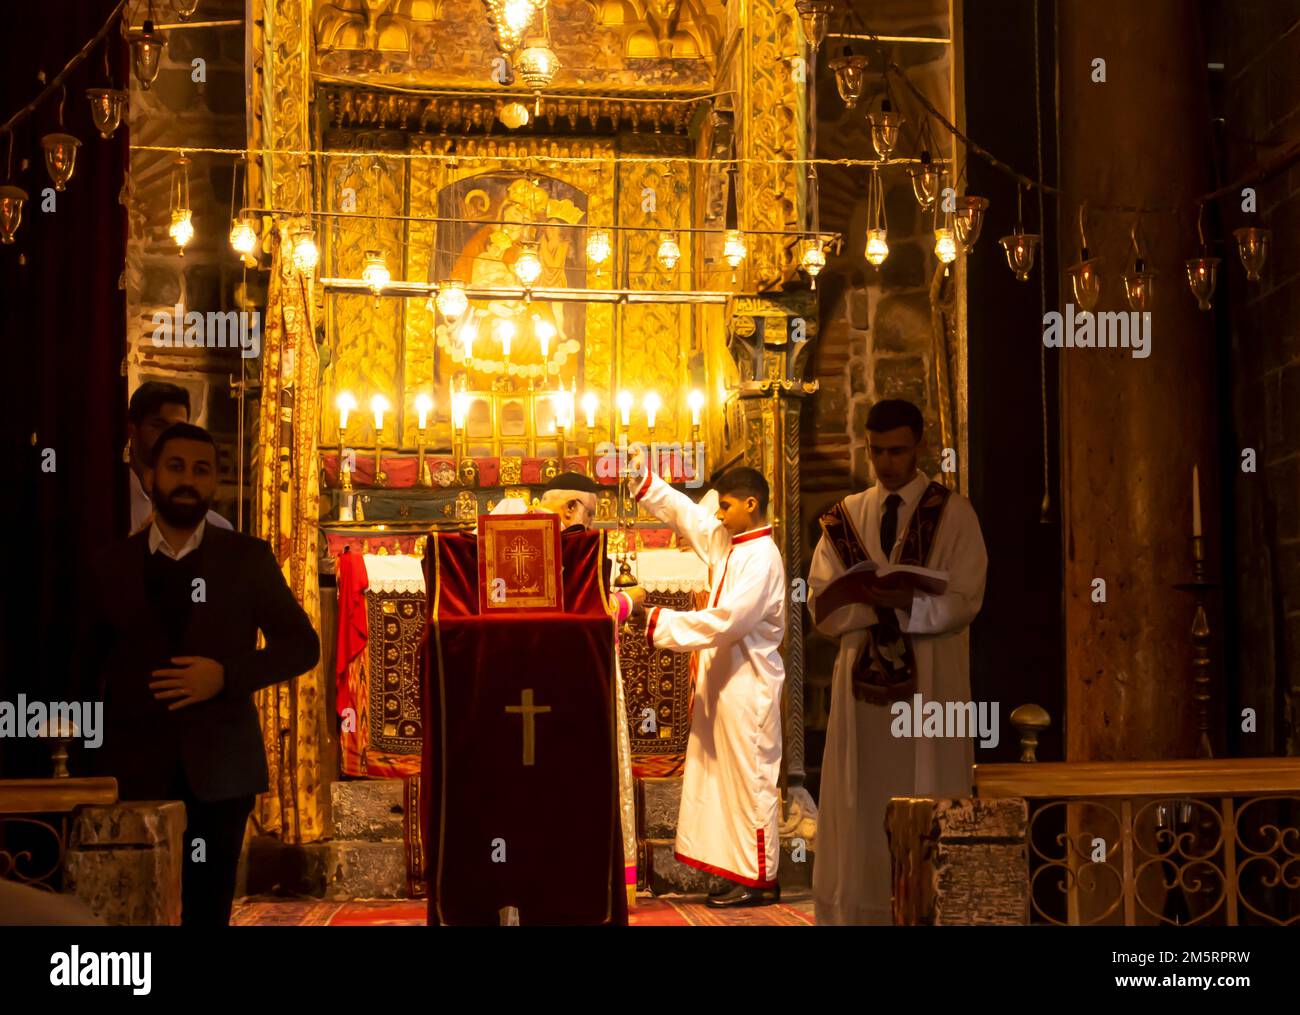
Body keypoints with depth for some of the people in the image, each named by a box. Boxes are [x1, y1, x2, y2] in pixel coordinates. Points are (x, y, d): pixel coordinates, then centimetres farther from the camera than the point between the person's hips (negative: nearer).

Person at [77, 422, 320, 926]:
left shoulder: (247, 558, 4)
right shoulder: (112, 564, 7)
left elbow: (302, 645, 3)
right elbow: (89, 666, 13)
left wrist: (225, 675, -12)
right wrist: (87, 760, 9)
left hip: (219, 769, 0)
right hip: (134, 767, 1)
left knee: (209, 909, 5)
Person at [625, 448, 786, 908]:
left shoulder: (762, 558, -18)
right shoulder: (728, 542, 9)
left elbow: (726, 621, -24)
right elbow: (686, 513, 20)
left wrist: (661, 621, -20)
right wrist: (645, 482, 12)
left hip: (747, 685, -9)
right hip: (723, 680, 9)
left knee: (750, 780, -3)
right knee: (723, 778, 11)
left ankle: (760, 879, 4)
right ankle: (741, 870, 17)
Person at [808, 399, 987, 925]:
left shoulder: (953, 513, 2)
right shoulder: (846, 517, 10)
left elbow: (962, 604, -8)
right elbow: (824, 608, 2)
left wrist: (899, 600, -23)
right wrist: (884, 602, -15)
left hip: (931, 683, -2)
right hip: (863, 679, 3)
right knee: (861, 811, 3)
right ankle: (857, 913, 8)